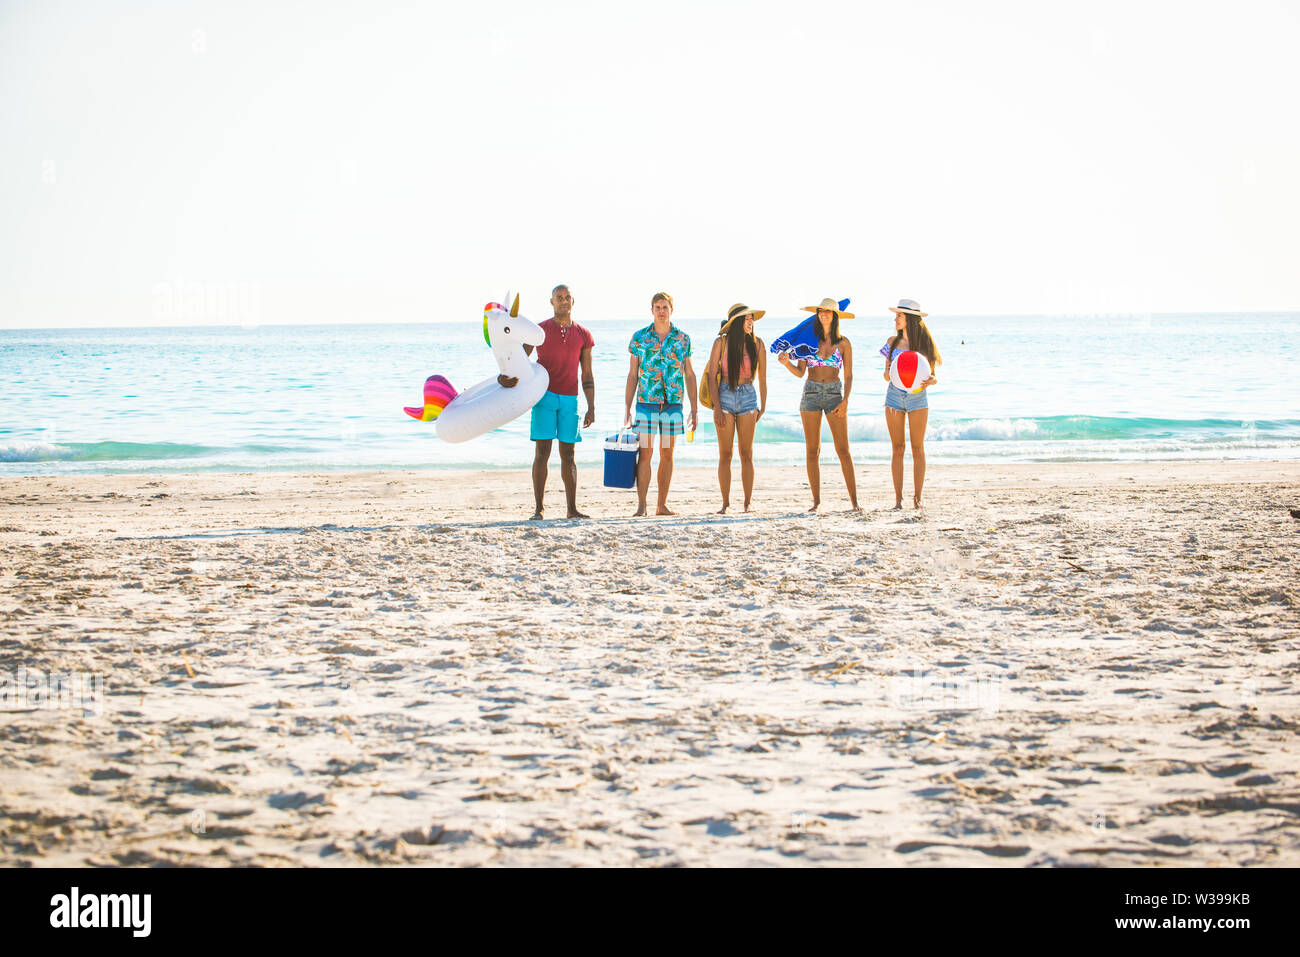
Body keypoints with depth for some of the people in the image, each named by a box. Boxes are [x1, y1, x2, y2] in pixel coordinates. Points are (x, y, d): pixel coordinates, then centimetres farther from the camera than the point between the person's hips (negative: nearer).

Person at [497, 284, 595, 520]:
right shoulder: (540, 330, 4)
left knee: (568, 454, 4)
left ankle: (572, 508, 7)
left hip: (569, 399, 2)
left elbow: (587, 375, 11)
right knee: (542, 451, -7)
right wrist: (506, 377, -20)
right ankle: (538, 509, -6)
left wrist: (591, 407, 4)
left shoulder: (583, 335, 10)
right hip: (544, 395, -2)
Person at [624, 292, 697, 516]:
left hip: (673, 403, 2)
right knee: (645, 452, -6)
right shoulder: (639, 338, 2)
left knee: (667, 454, 5)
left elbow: (689, 375, 10)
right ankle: (641, 505, -5)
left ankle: (662, 505, 11)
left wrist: (695, 409, 5)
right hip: (647, 402, -2)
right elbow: (632, 376, 5)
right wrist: (627, 411, 1)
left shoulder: (682, 339, 6)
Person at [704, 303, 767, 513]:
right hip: (724, 396, -1)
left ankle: (748, 503, 3)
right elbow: (711, 376, -2)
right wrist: (717, 407, -9)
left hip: (748, 397, 1)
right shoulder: (721, 342, -3)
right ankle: (725, 503, 3)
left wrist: (763, 407, 8)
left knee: (747, 454, 1)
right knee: (725, 454, 0)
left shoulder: (757, 344, 2)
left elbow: (762, 379, 8)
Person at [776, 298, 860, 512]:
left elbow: (848, 376, 3)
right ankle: (816, 500, 6)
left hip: (834, 394, -1)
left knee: (843, 450, -6)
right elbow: (799, 372, 5)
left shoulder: (843, 343, 4)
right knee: (812, 451, 0)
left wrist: (845, 401, -10)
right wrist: (786, 362, -15)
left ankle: (854, 500, -2)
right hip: (811, 393, 1)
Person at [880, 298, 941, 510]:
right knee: (897, 450, 1)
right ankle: (898, 498, 4)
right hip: (894, 397, 2)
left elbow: (932, 376, 1)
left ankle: (917, 498, 3)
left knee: (918, 450, -1)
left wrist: (931, 381, -22)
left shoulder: (924, 344, -2)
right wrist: (890, 373, -13)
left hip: (917, 398, -2)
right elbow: (886, 375, 10)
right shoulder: (893, 343, 6)